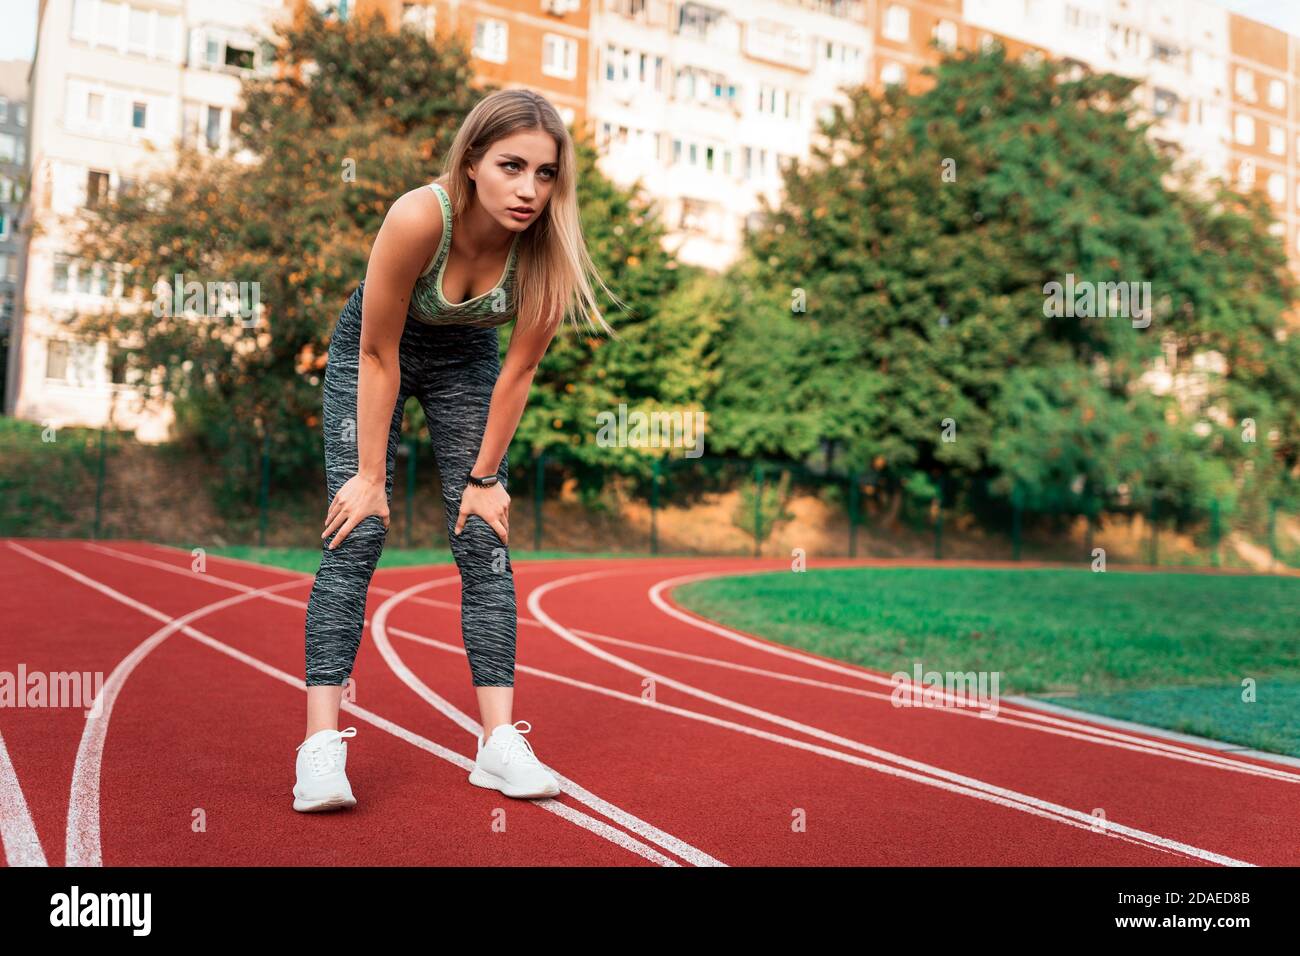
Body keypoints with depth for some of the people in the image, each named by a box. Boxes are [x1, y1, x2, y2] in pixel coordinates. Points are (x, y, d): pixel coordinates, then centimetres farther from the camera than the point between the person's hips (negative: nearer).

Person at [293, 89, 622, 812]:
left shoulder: (547, 248, -28)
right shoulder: (418, 218, -36)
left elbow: (518, 372, -16)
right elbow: (379, 356, -25)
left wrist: (485, 476, -10)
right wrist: (370, 475, -19)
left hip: (466, 361, 3)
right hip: (371, 352, -2)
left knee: (486, 543, -6)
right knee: (355, 537, -13)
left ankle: (500, 742, -4)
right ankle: (322, 746, -13)